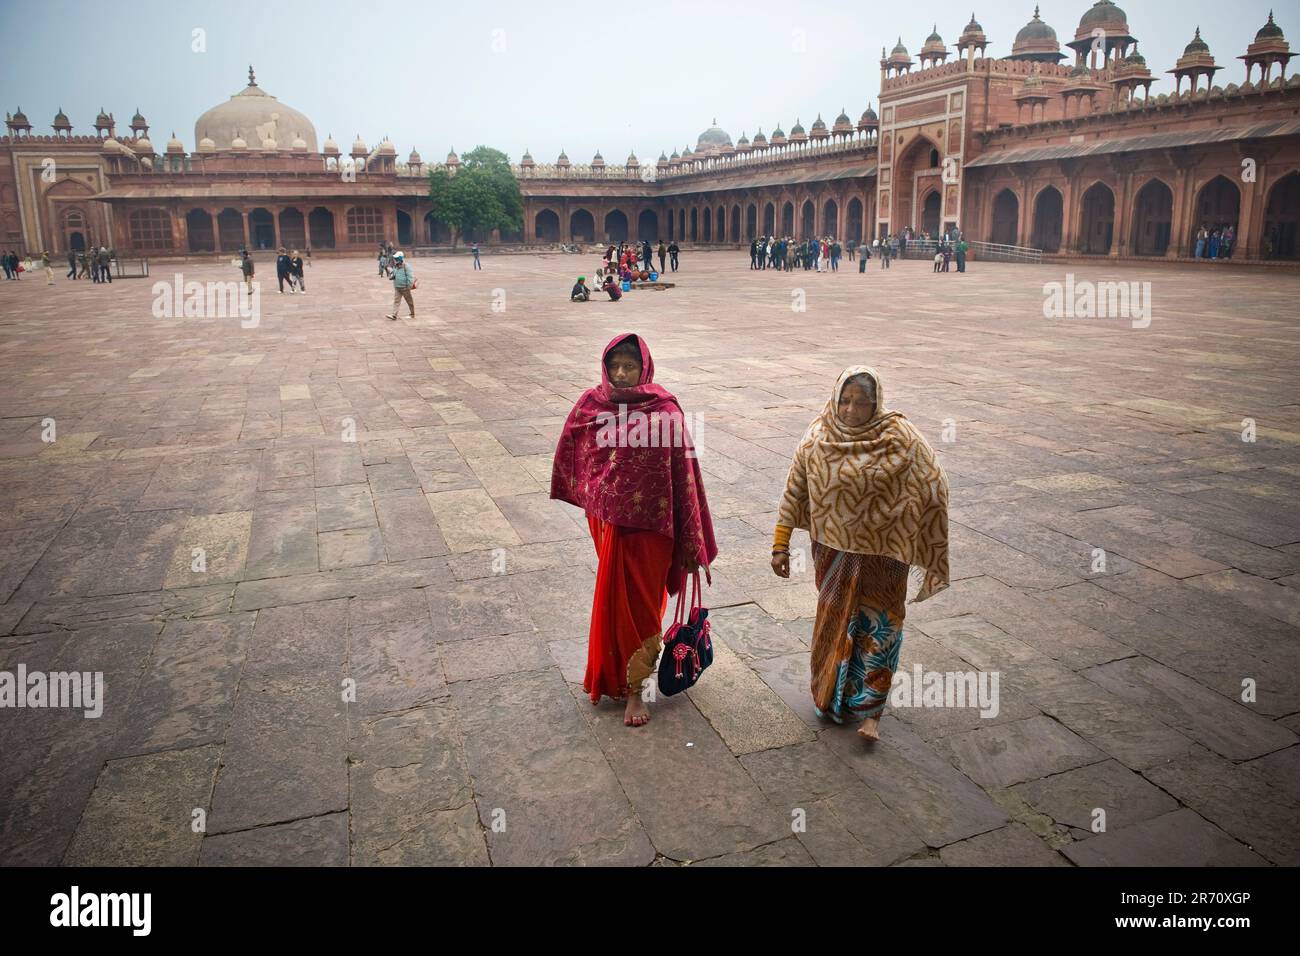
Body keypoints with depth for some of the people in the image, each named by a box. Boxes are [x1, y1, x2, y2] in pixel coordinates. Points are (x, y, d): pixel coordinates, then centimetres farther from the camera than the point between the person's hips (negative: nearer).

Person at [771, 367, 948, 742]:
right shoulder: (819, 436, -8)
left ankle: (869, 709, 18)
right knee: (834, 619, 13)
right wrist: (780, 543, -3)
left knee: (878, 625, 5)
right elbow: (794, 490, -2)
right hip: (833, 547, 2)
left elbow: (932, 488, -8)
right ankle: (832, 694, 34)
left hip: (883, 550, -1)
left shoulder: (899, 437, -13)